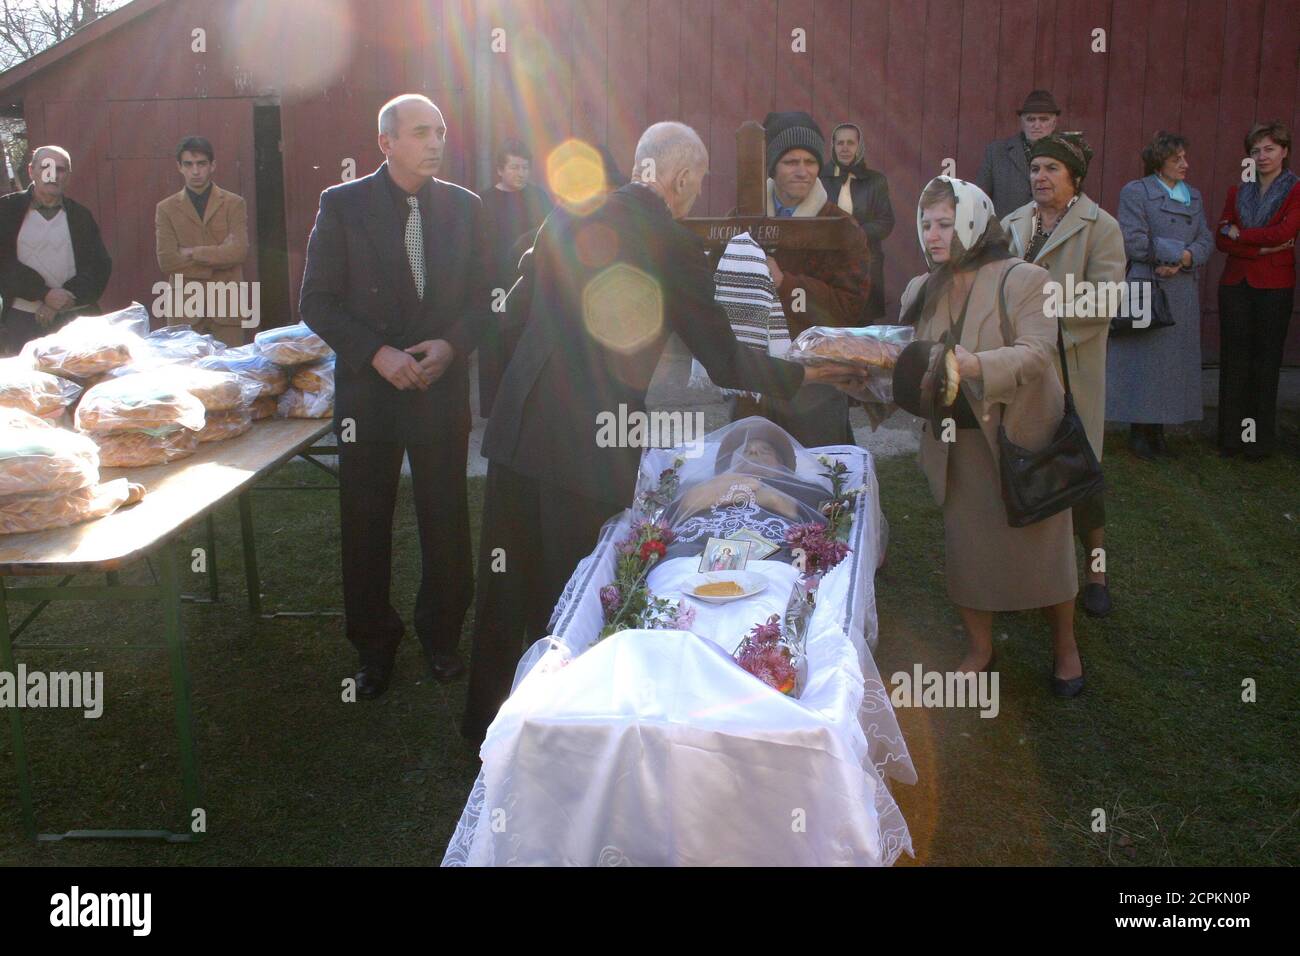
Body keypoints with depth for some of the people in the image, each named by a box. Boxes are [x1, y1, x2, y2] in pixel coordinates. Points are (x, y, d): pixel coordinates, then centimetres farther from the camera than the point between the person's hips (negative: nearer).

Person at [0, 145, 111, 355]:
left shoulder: (80, 216, 11)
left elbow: (100, 267, 4)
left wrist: (59, 303, -8)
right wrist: (44, 293, -15)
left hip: (75, 319, 1)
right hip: (21, 320, -1)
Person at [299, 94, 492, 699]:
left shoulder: (463, 207, 4)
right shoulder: (342, 205, -4)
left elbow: (481, 297, 7)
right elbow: (317, 302, -4)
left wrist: (450, 345, -11)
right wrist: (377, 354, -16)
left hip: (442, 385, 2)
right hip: (368, 391, -1)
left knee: (445, 519, 8)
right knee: (366, 524, 8)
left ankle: (441, 636, 28)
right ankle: (374, 645, 25)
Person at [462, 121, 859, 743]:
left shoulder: (567, 212, 6)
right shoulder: (675, 248, -8)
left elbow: (517, 303, 17)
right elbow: (726, 365, -3)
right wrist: (802, 373, 13)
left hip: (517, 431, 5)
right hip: (591, 446, -5)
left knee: (507, 583, 18)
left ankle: (488, 722, 35)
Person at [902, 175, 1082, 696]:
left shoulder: (1024, 280, -11)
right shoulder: (921, 291, 6)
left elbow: (1037, 354, -23)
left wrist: (976, 365, -38)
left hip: (1022, 436, -4)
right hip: (957, 442, 4)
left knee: (1040, 546, 5)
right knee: (965, 548, 8)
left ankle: (1065, 646, 30)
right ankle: (980, 648, 29)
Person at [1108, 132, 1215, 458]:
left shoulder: (1194, 195, 15)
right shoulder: (1135, 192, -3)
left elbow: (1206, 240, 8)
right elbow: (1133, 242, -14)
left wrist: (1184, 259, -12)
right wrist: (1181, 251, -11)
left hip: (1183, 294, 6)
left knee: (1174, 362, 6)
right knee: (1142, 361, -3)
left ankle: (1158, 429, 14)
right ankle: (1139, 430, 6)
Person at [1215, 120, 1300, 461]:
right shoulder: (1237, 193, 12)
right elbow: (1221, 239, 1)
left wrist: (1239, 234, -7)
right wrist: (1261, 247, -12)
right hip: (1235, 283, 4)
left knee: (1265, 362, 2)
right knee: (1234, 360, 3)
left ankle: (1261, 439, 11)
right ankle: (1232, 435, 11)